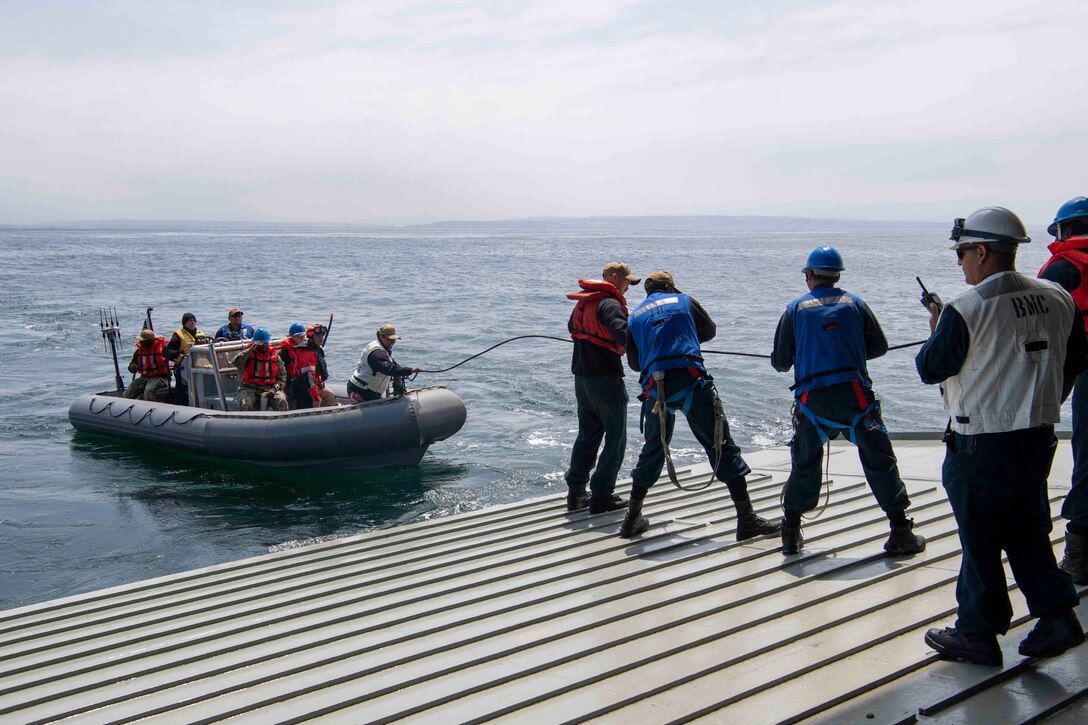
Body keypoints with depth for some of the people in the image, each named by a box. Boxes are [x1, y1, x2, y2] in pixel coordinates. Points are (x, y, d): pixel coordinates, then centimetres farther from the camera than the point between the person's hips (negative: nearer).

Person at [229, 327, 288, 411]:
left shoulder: (275, 356, 11)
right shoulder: (249, 354, 4)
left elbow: (282, 376, 11)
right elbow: (235, 362, -16)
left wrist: (274, 388, -7)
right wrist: (251, 349, -18)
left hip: (269, 388, 2)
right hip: (250, 388, -2)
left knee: (282, 402, -27)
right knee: (245, 404, -32)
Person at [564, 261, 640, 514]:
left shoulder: (583, 301, 11)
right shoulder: (610, 303, -16)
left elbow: (571, 326, 29)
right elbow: (622, 332, -33)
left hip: (581, 377, 8)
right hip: (606, 379, -8)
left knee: (587, 434, 17)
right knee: (615, 438, 2)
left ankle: (576, 493, 19)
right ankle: (602, 496, 3)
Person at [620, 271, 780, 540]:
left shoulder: (634, 316, 20)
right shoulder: (684, 300, 16)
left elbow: (634, 362, 20)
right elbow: (710, 331, 28)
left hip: (654, 390, 3)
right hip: (691, 383, -3)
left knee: (653, 450, 20)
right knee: (722, 447, 1)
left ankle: (632, 519, 23)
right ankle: (747, 519, -3)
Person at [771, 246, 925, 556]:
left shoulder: (795, 309, 6)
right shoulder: (855, 304, 9)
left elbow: (780, 362, 9)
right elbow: (879, 346, 13)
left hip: (812, 400, 0)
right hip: (854, 394, 0)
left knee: (804, 465, 16)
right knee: (880, 461, 7)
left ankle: (791, 532, 19)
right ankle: (901, 533, 6)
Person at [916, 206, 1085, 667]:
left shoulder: (966, 309, -19)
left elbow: (930, 369, -10)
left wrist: (935, 330, 9)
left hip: (981, 443, -6)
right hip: (1040, 437, 6)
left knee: (979, 538, 6)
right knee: (1028, 530, 21)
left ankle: (978, 635, 17)